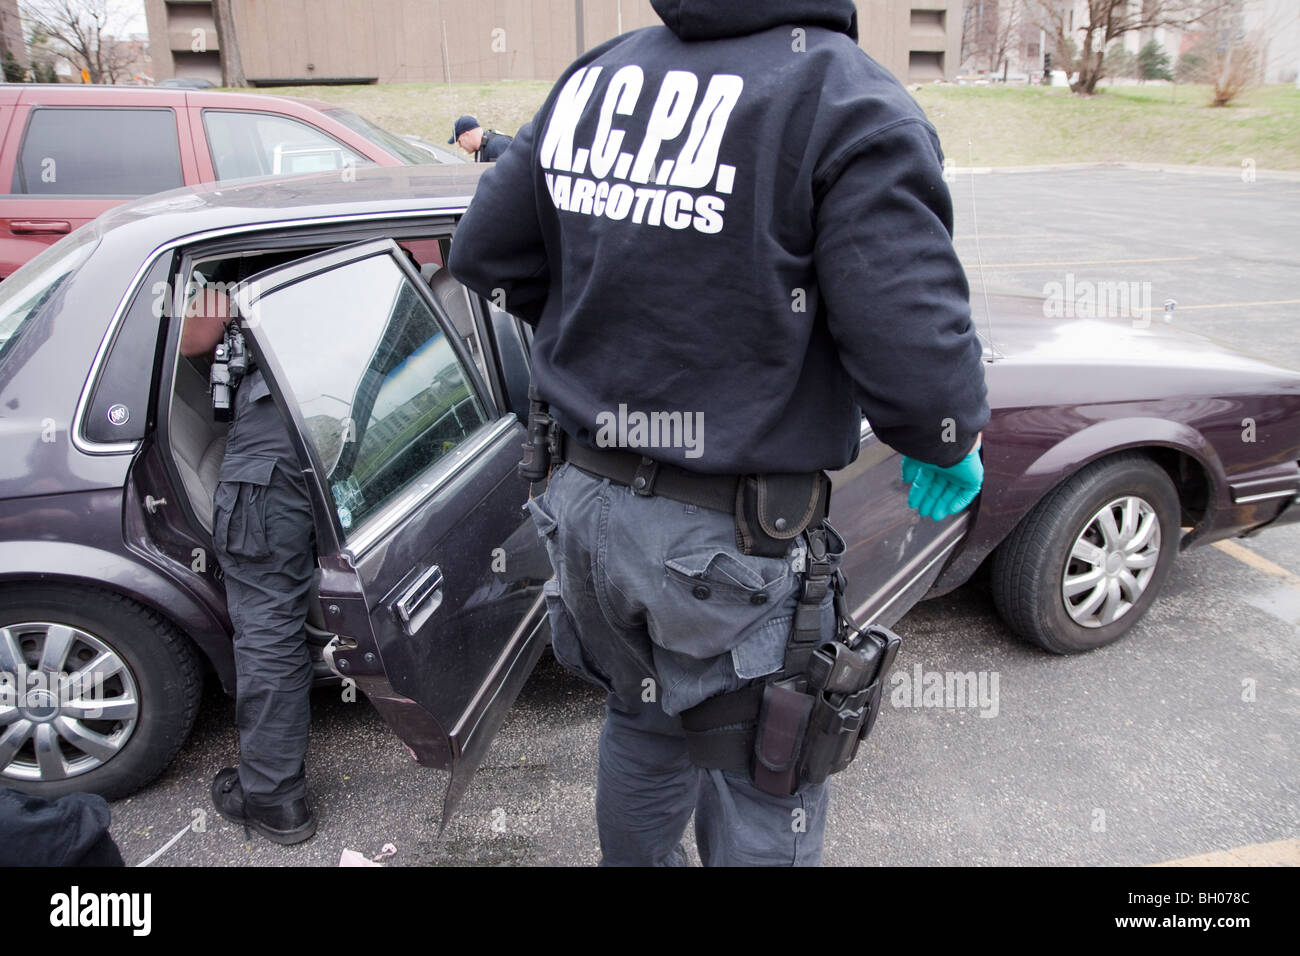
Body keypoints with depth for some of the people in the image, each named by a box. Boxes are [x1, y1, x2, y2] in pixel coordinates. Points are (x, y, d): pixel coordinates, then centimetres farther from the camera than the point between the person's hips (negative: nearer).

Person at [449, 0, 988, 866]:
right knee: (761, 796, 15)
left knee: (644, 724, 29)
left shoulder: (594, 76, 3)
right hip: (729, 539, -6)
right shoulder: (852, 105, -16)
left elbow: (484, 254, 11)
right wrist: (953, 447, 0)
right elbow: (919, 358, -22)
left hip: (586, 501, 7)